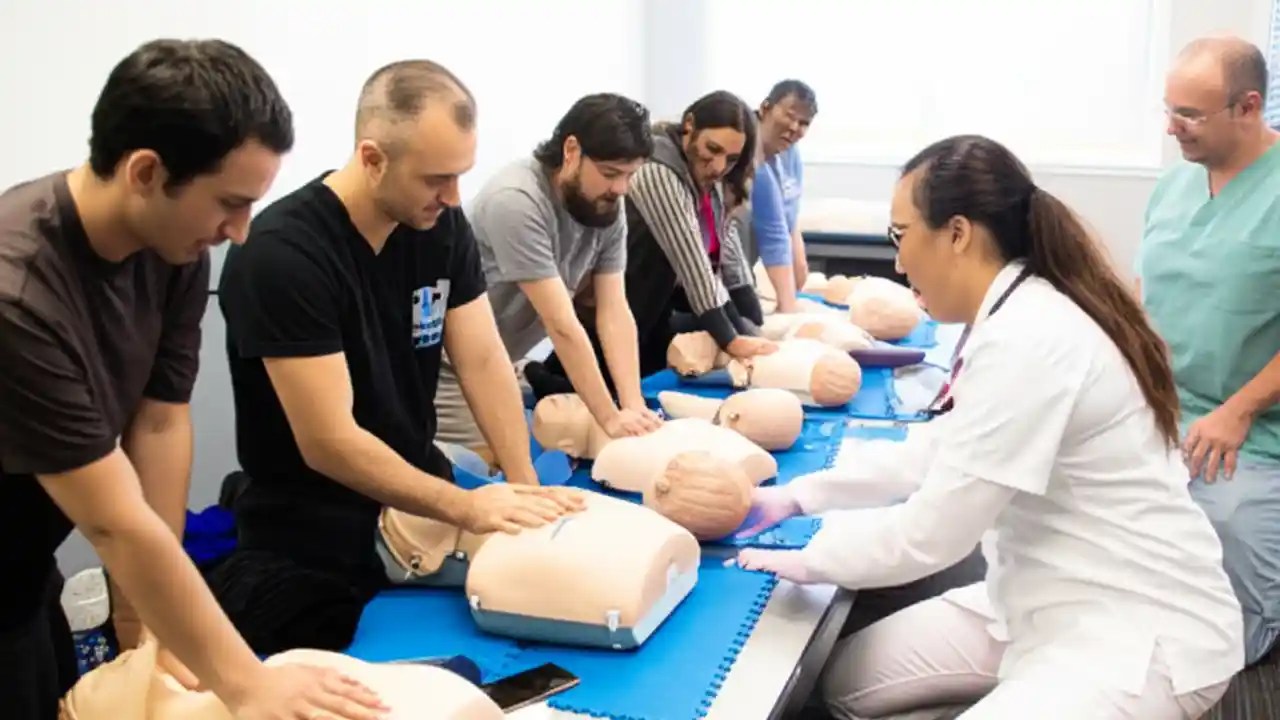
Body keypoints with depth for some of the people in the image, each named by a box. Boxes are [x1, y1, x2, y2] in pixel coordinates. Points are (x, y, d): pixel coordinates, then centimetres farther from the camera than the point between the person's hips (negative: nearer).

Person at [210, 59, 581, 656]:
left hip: (421, 510, 6)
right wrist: (466, 507, -24)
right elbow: (328, 442, -25)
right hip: (311, 557, -5)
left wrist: (526, 491, -13)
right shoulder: (281, 254, -24)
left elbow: (484, 361, -3)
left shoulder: (441, 225, -3)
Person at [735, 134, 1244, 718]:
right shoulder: (1019, 317, 4)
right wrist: (797, 496, 12)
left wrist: (806, 558, -7)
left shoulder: (1026, 340, -27)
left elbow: (932, 533, -23)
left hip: (1139, 633, -9)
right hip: (1058, 603, 9)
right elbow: (937, 451, 14)